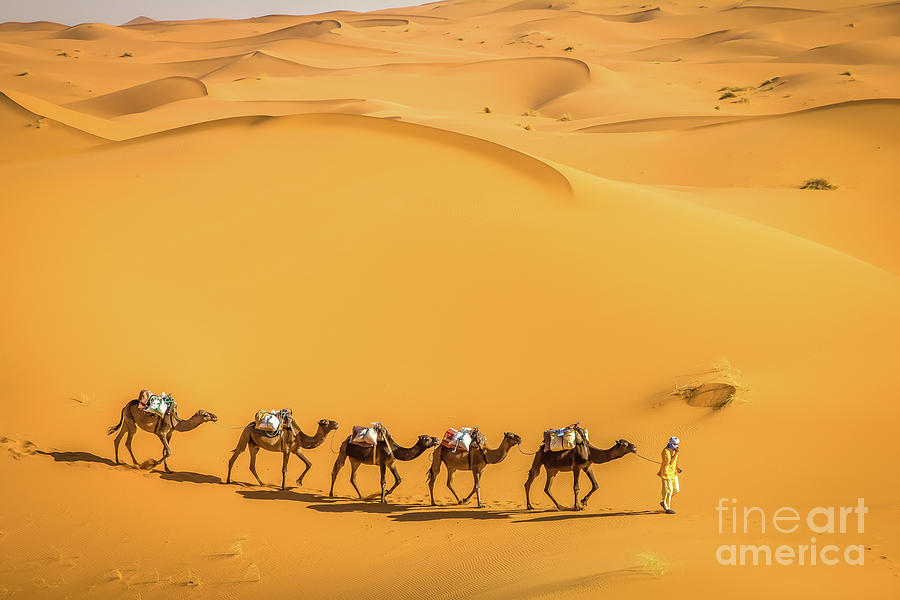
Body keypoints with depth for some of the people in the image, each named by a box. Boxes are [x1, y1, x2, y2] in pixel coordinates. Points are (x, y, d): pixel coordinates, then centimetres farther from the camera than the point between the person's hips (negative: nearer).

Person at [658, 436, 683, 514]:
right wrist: (676, 453, -26)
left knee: (676, 490, 9)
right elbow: (670, 462, -25)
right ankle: (667, 508, 2)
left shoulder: (674, 450, 9)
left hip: (673, 473, 9)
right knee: (668, 490, -6)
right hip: (666, 473, -9)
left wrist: (677, 469, 8)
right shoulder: (666, 451, -18)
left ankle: (664, 502, 25)